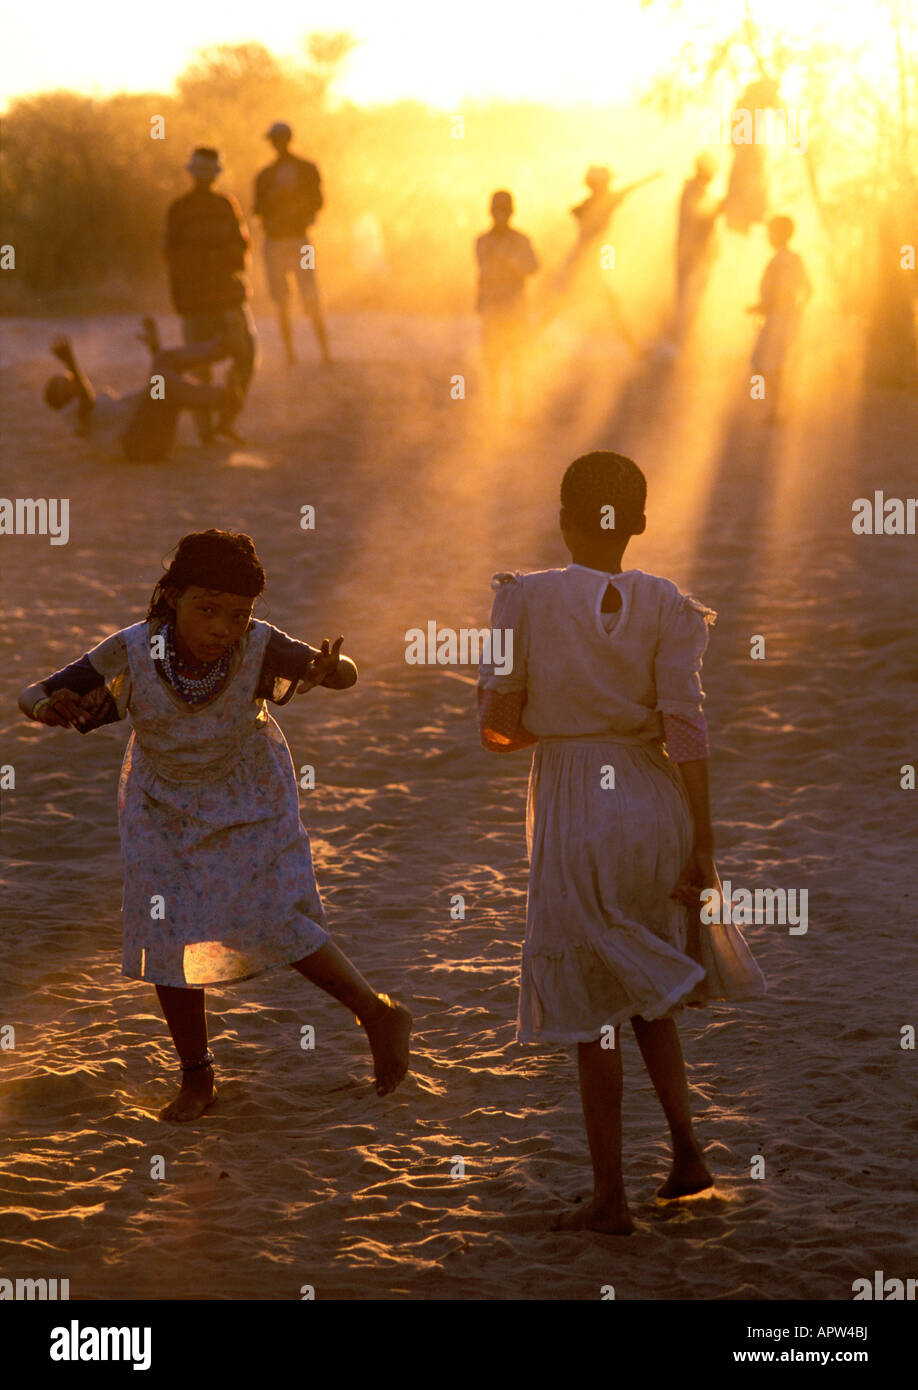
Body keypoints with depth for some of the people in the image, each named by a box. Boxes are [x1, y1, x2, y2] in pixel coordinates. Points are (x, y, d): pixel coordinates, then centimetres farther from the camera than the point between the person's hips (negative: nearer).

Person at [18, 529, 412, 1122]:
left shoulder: (258, 647, -30)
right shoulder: (132, 653, -29)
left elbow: (344, 673, -21)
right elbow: (32, 695, -24)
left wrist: (330, 669, -47)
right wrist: (47, 705, -49)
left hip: (248, 800, -1)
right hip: (165, 803, 1)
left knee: (274, 924, -8)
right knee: (169, 935, 1)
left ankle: (380, 1015, 15)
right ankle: (197, 1078, 19)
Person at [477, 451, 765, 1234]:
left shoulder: (527, 599, -10)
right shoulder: (663, 605, -5)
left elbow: (497, 726, -7)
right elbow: (685, 727, -9)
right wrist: (704, 843, -6)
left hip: (572, 816, -3)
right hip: (654, 806, 3)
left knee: (590, 1004, 7)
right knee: (642, 989, 25)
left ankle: (611, 1197, 12)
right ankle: (686, 1148, 19)